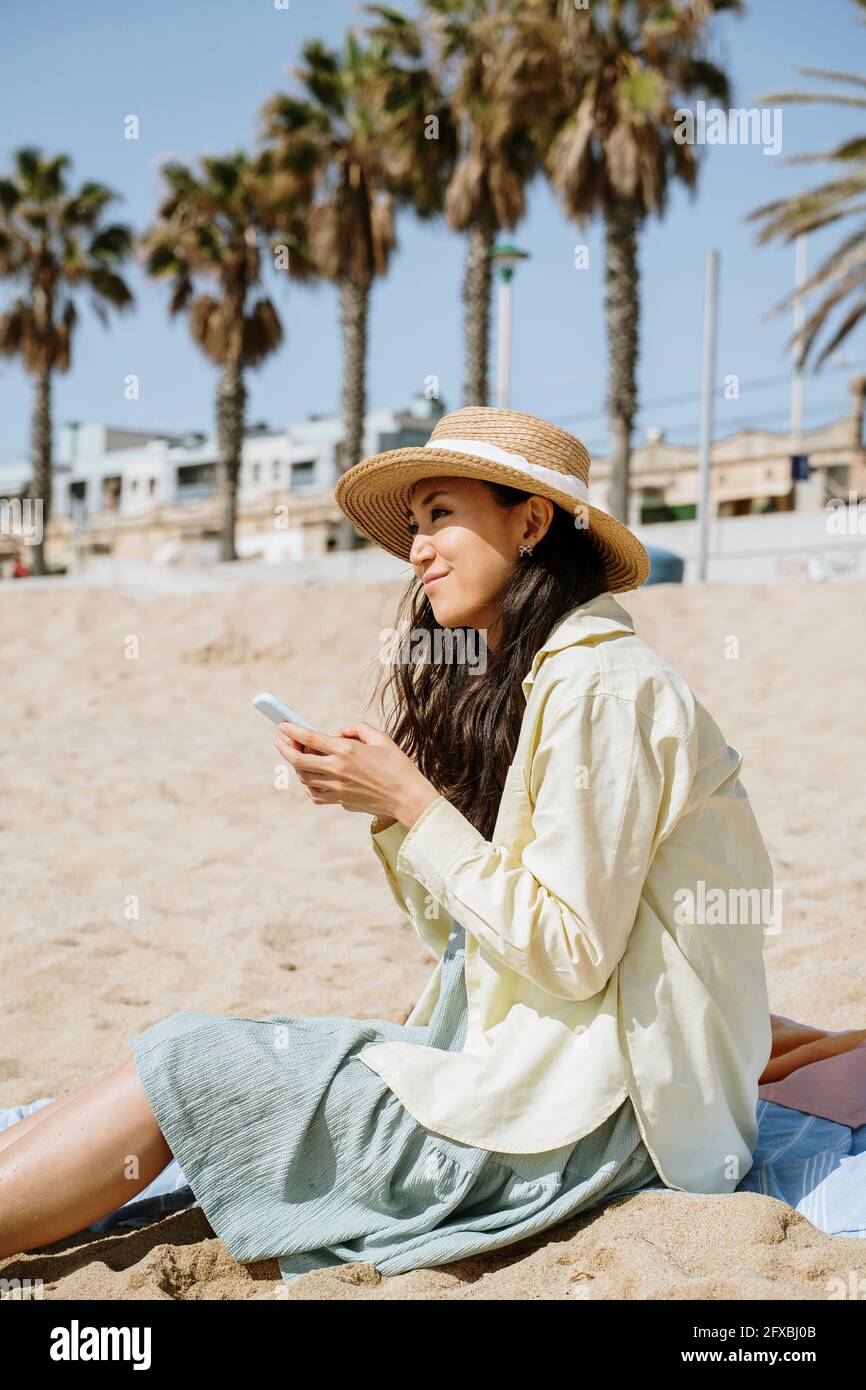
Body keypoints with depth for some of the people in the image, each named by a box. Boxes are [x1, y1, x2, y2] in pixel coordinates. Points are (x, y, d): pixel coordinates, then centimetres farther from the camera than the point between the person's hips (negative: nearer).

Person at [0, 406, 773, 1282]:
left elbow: (571, 954, -20)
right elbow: (463, 939, 11)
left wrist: (413, 801, -18)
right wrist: (381, 806, -4)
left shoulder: (602, 690, -16)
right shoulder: (515, 682, 12)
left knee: (185, 1066, -10)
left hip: (582, 1111, -8)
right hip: (516, 1053, 8)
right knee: (187, 1055, 0)